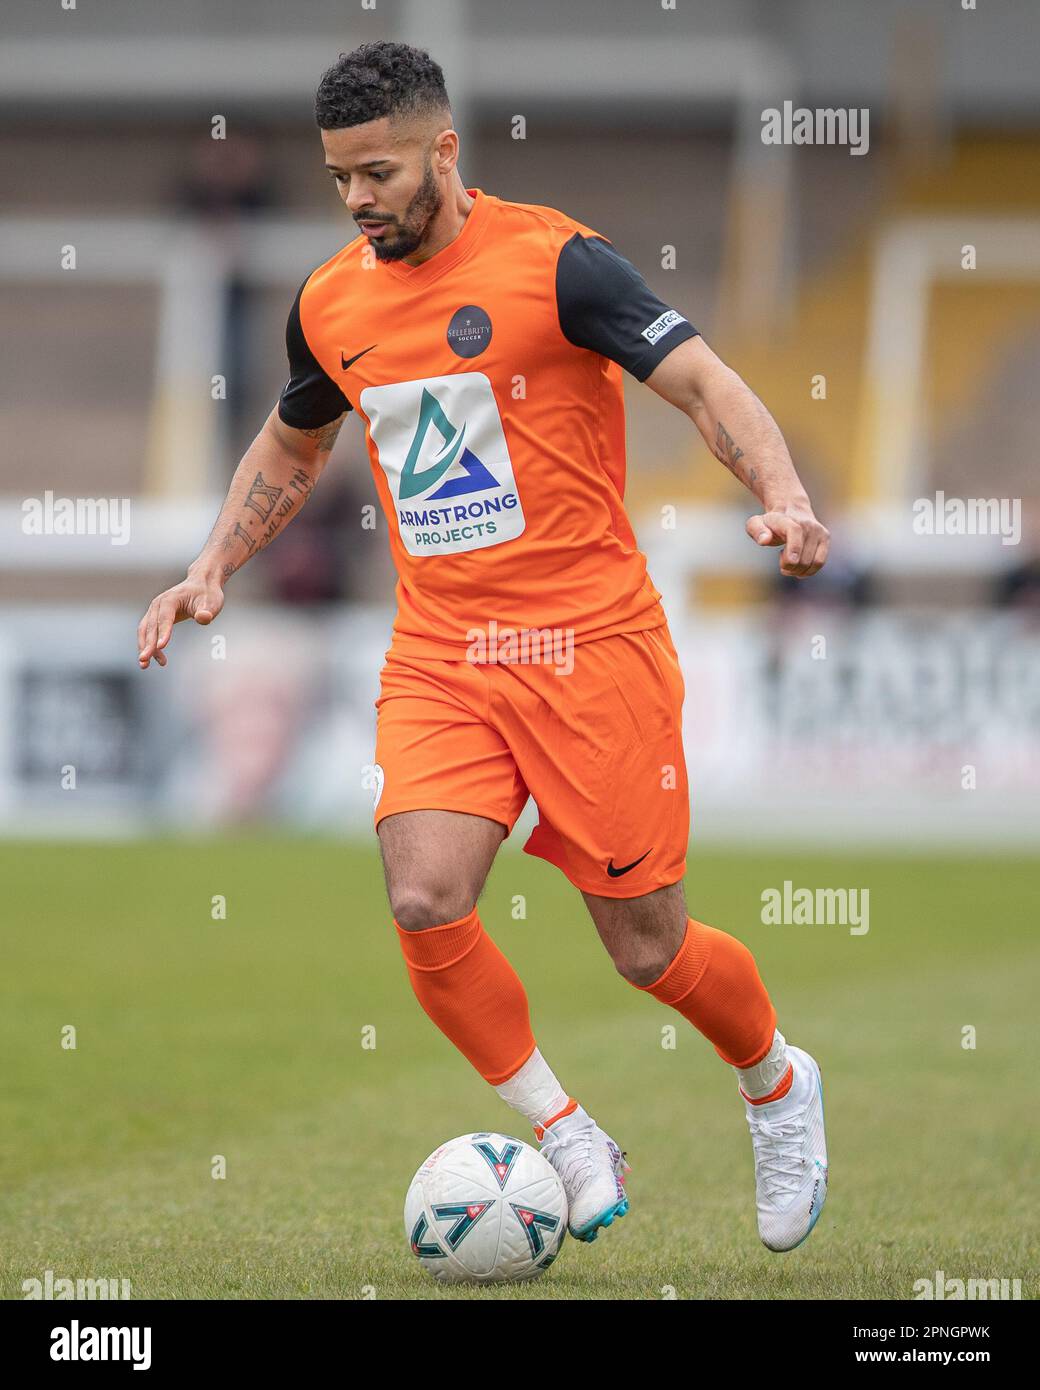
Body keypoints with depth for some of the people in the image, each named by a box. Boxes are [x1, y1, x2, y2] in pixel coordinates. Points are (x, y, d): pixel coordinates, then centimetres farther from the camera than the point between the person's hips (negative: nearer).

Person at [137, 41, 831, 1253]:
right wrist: (212, 571, 16)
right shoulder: (330, 305, 8)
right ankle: (571, 1146, -1)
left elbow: (703, 382, -16)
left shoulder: (551, 261, -10)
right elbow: (292, 445, 27)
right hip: (436, 655, 4)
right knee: (424, 903, -20)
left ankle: (779, 1088, 35)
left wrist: (782, 495, -33)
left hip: (587, 641, -4)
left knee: (649, 951, 2)